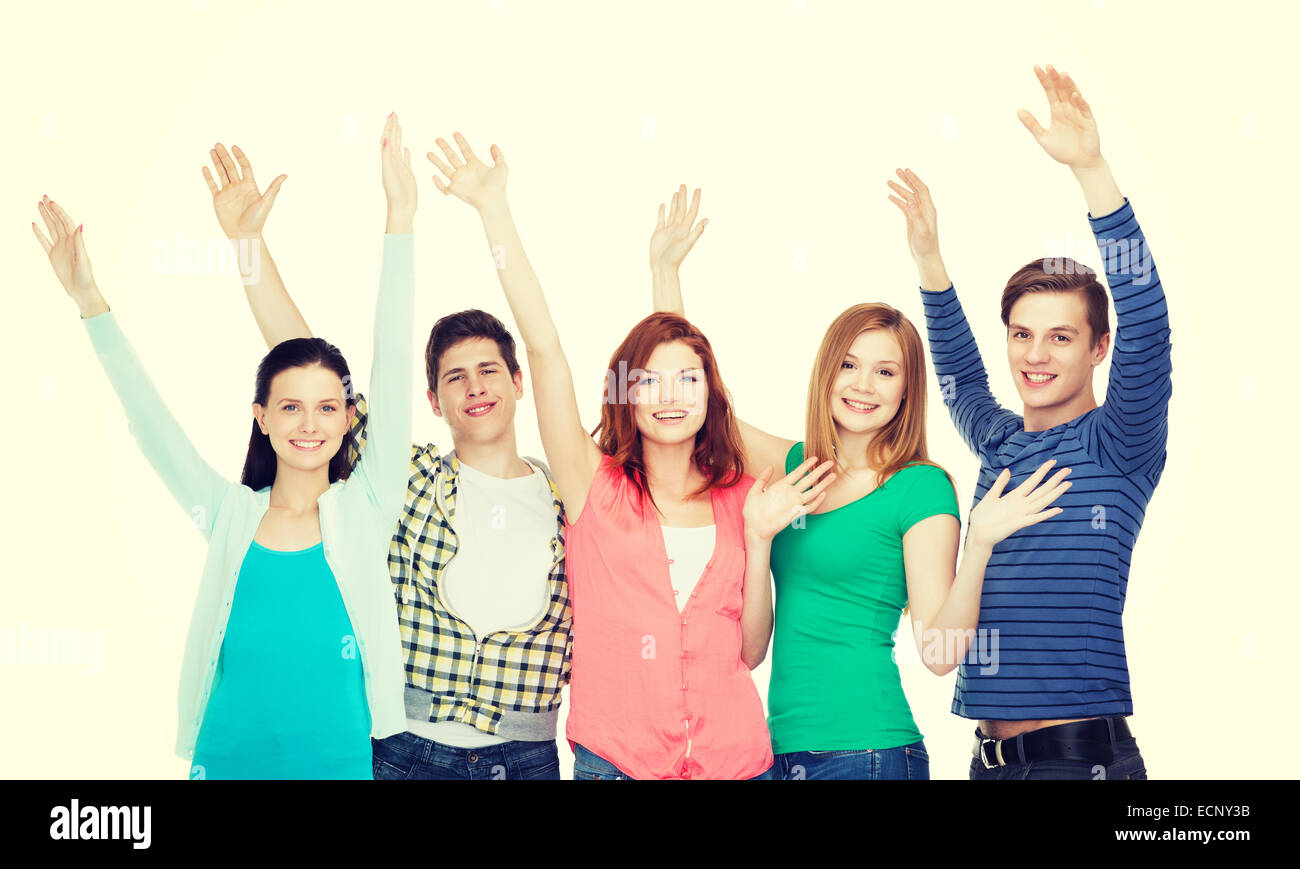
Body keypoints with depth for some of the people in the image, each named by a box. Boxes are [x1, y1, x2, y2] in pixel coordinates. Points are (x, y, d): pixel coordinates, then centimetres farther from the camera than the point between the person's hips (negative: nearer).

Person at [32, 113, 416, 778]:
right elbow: (148, 418, 1)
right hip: (227, 762, 1)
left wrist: (400, 223, -13)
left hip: (341, 764, -1)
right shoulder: (231, 516, 1)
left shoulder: (364, 509, -4)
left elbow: (393, 370, -9)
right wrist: (89, 300, -4)